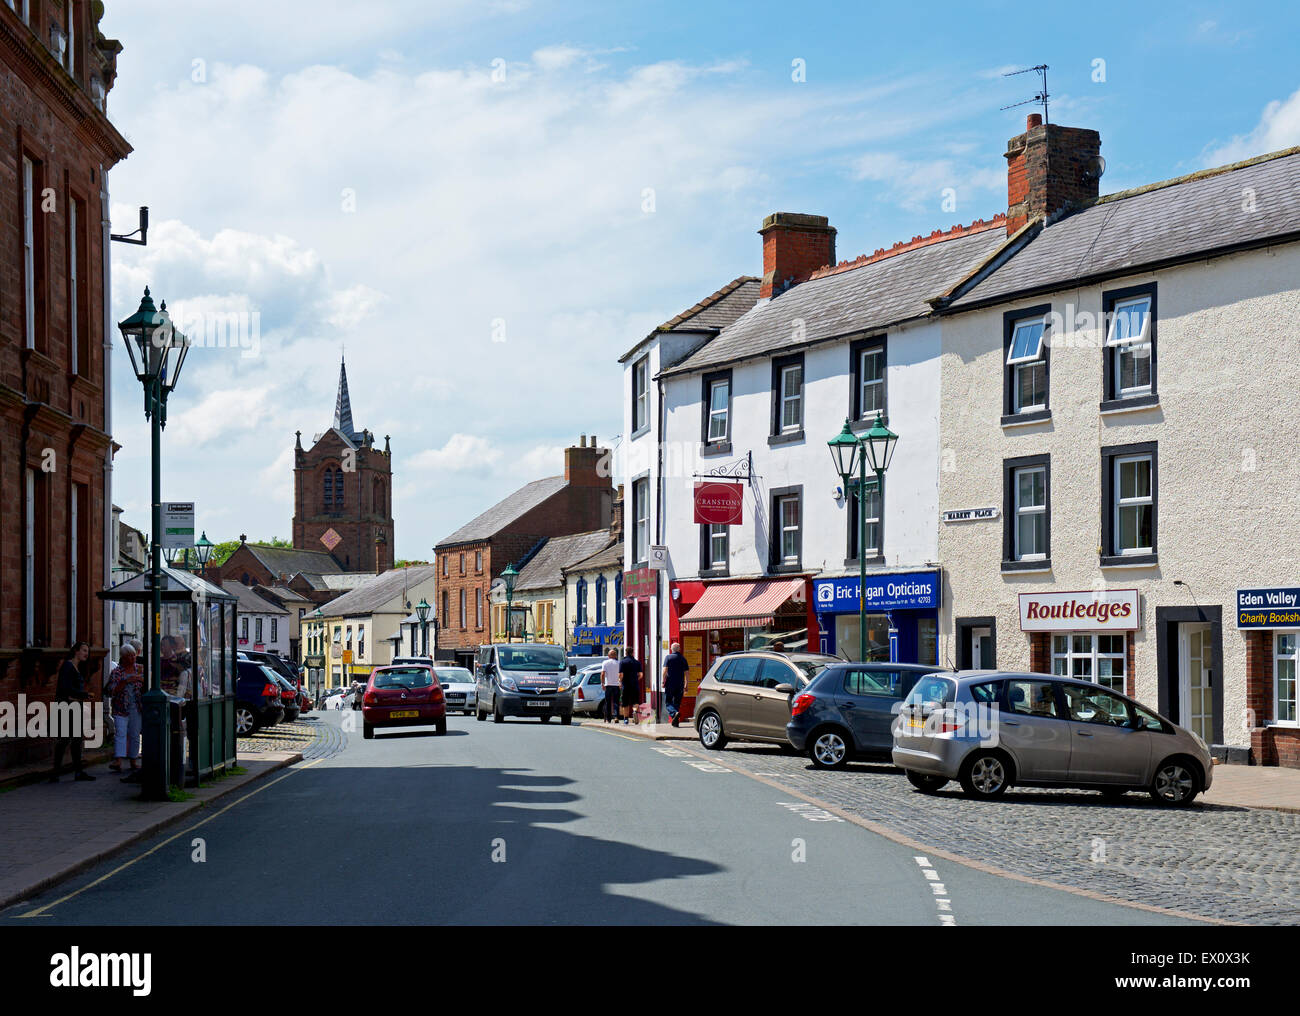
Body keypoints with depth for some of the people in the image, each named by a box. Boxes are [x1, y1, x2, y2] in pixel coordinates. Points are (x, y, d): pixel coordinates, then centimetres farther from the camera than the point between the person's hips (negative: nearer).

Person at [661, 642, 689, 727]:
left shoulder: (668, 657, -2)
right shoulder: (683, 659, 7)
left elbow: (665, 670, -11)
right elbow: (686, 673, 6)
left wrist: (663, 681, -6)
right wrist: (686, 685, 11)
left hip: (670, 684, -3)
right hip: (680, 684, 3)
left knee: (668, 701, 3)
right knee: (677, 702, 11)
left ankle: (674, 713, -25)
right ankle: (676, 721, 7)